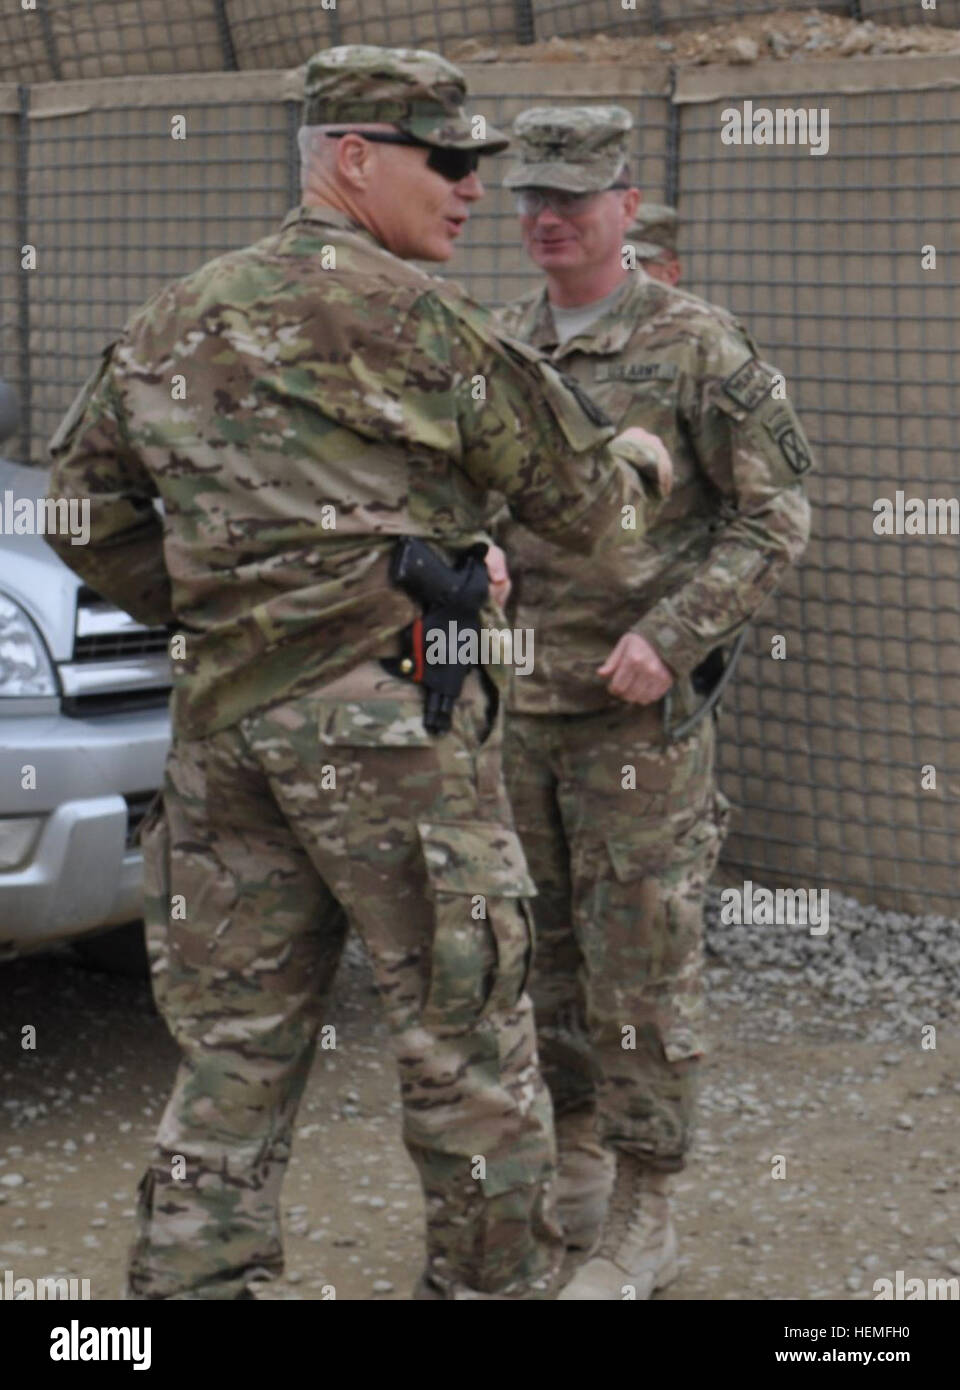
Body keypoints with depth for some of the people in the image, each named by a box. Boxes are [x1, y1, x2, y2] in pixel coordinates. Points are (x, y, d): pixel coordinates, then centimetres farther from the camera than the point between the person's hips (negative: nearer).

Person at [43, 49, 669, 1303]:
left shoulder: (170, 323, 14)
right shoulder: (405, 316, -6)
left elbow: (85, 507, 20)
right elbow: (580, 502, 3)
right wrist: (643, 467, 23)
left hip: (221, 722, 7)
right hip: (387, 718, -6)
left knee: (234, 1053, 10)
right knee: (467, 1051, 4)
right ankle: (497, 1280, 11)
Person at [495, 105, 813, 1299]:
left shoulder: (697, 347, -8)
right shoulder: (494, 348, 8)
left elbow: (774, 517, -8)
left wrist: (670, 634, -17)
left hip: (638, 710, -5)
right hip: (515, 702, 6)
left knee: (640, 960, -2)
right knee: (544, 946, 14)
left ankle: (641, 1223, 8)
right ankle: (575, 1163, 30)